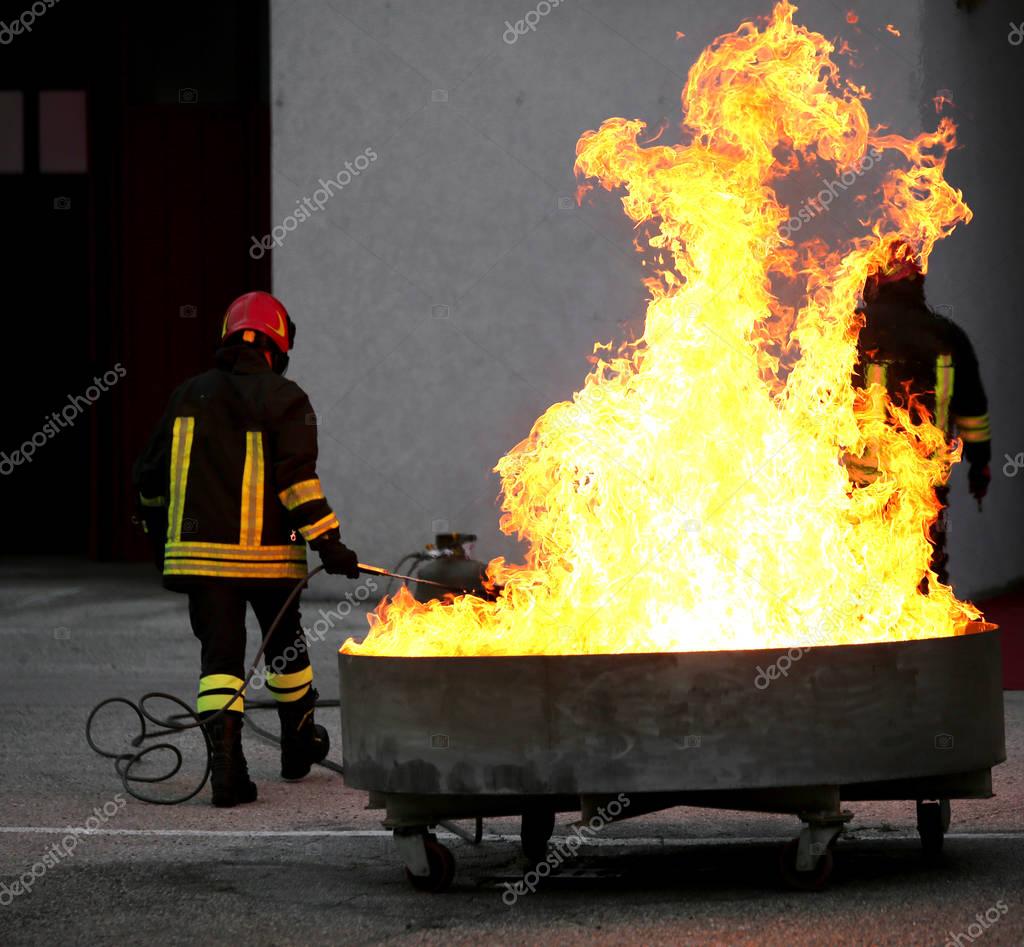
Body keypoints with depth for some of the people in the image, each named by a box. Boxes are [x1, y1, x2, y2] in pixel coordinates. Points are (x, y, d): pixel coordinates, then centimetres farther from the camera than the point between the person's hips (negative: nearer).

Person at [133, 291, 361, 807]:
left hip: (200, 549, 2)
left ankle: (225, 756, -19)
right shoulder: (284, 400, -3)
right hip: (267, 552, -2)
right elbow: (296, 477, -16)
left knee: (220, 653, 0)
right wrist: (327, 540, -16)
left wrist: (158, 532, 28)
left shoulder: (190, 395, 9)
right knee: (284, 642, 19)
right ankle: (299, 743, 36)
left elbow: (149, 474, 14)